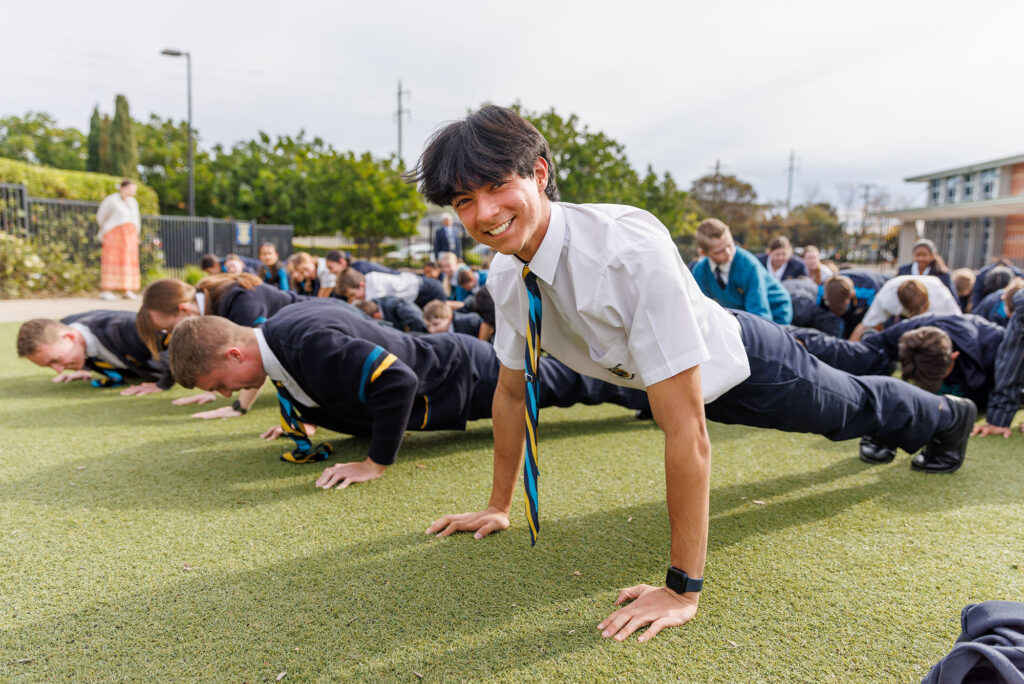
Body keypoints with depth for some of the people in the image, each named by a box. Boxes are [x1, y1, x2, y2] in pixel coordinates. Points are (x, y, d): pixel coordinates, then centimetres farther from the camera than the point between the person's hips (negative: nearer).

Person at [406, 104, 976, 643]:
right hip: (667, 374, 6)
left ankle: (947, 415, 62)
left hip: (739, 360, -6)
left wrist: (684, 589, -39)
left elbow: (687, 430, -44)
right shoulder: (505, 275, -22)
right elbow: (513, 392, -8)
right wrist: (499, 507, -1)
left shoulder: (633, 249, -45)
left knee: (849, 405, 26)